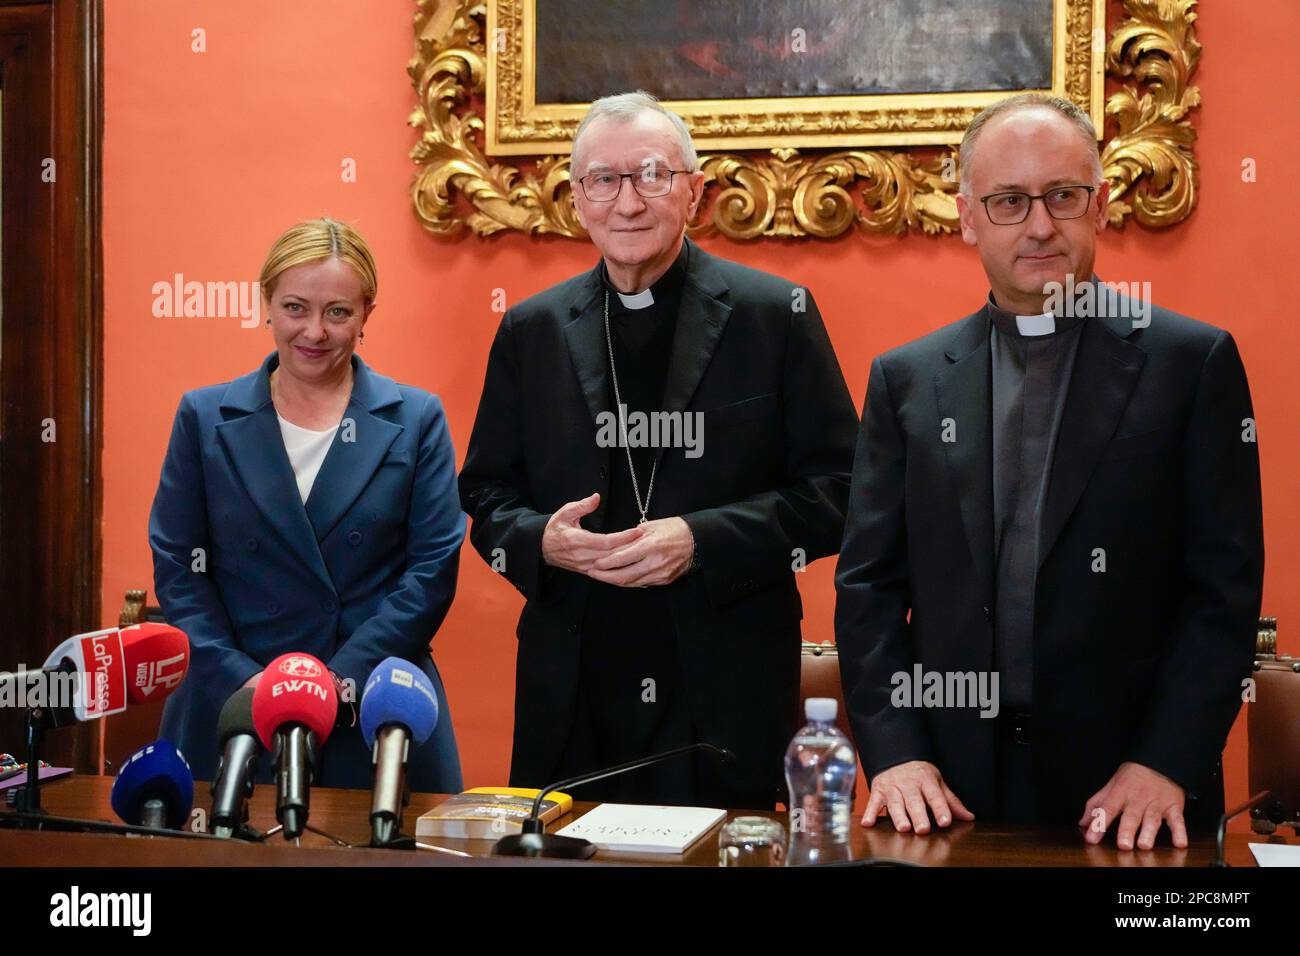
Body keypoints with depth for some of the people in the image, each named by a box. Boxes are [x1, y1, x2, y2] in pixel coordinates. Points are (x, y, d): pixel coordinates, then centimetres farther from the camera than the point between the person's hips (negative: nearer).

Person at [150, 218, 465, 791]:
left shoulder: (416, 420, 4)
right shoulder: (205, 417, 7)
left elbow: (433, 571, -2)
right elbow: (177, 567, 3)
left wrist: (344, 677, -12)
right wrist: (240, 677, -11)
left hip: (375, 719, 0)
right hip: (232, 715, 1)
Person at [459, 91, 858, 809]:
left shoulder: (776, 315, -1)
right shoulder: (530, 331, 9)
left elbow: (835, 487, -3)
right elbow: (486, 493, 13)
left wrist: (702, 540, -15)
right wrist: (541, 540, -9)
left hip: (728, 691, -2)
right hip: (572, 693, 3)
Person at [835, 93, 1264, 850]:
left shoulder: (1194, 361, -1)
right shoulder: (906, 380, 6)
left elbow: (1226, 584, -4)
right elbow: (869, 584, 5)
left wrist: (1167, 763, -12)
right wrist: (894, 753, -6)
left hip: (1132, 792, -2)